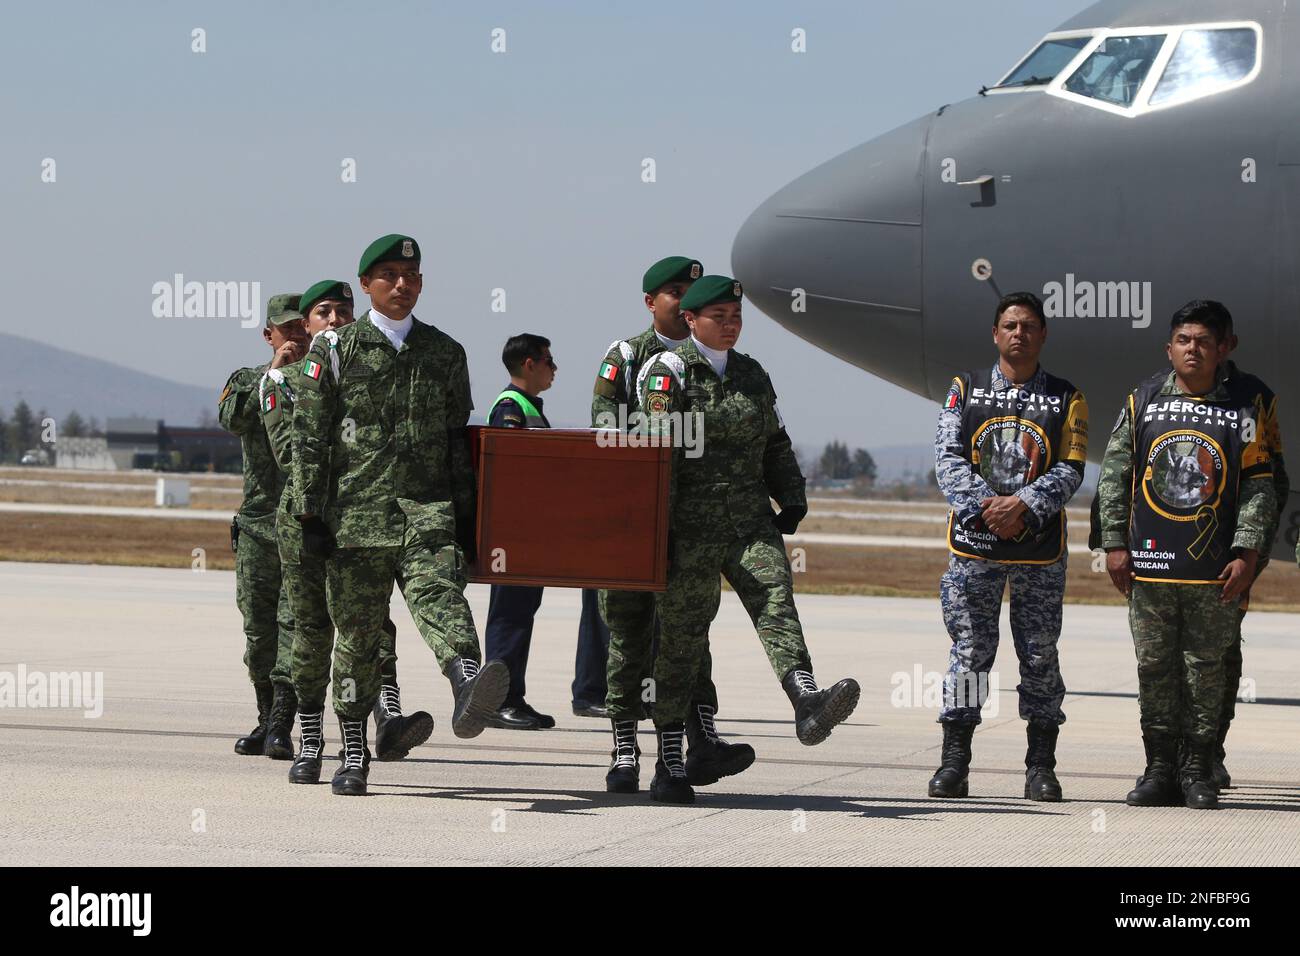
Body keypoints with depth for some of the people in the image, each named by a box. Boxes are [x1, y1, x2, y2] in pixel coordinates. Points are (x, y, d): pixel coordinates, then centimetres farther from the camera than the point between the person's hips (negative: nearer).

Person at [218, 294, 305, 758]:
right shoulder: (247, 381, 10)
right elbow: (232, 419, -12)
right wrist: (273, 373, -19)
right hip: (258, 524, 2)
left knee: (296, 621, -14)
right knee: (259, 630, 6)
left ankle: (281, 726, -19)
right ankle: (267, 720, 20)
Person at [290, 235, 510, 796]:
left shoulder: (445, 353, 14)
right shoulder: (335, 351, 6)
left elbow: (458, 441, 17)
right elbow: (309, 438, 4)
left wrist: (465, 515, 12)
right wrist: (310, 514, -3)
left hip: (427, 510, 0)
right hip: (356, 512, 0)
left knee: (440, 595, -26)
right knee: (357, 631, 5)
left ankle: (468, 688, -53)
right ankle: (353, 756, 16)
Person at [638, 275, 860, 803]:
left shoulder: (752, 375, 16)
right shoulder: (669, 373, -2)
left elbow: (775, 445, 25)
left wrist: (792, 498, 11)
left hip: (751, 520, 4)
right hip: (692, 526, -4)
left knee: (775, 598, -21)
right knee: (681, 636, 1)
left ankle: (807, 703, -43)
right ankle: (669, 764, 9)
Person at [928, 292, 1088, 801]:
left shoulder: (1066, 400, 8)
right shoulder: (966, 389, 9)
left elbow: (1070, 471, -2)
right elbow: (948, 458, -1)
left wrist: (1023, 506, -17)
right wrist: (985, 506, -15)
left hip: (1040, 548, 0)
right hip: (974, 546, 0)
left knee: (1040, 654, 3)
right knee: (969, 650, -3)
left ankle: (1041, 766, 8)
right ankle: (954, 761, 0)